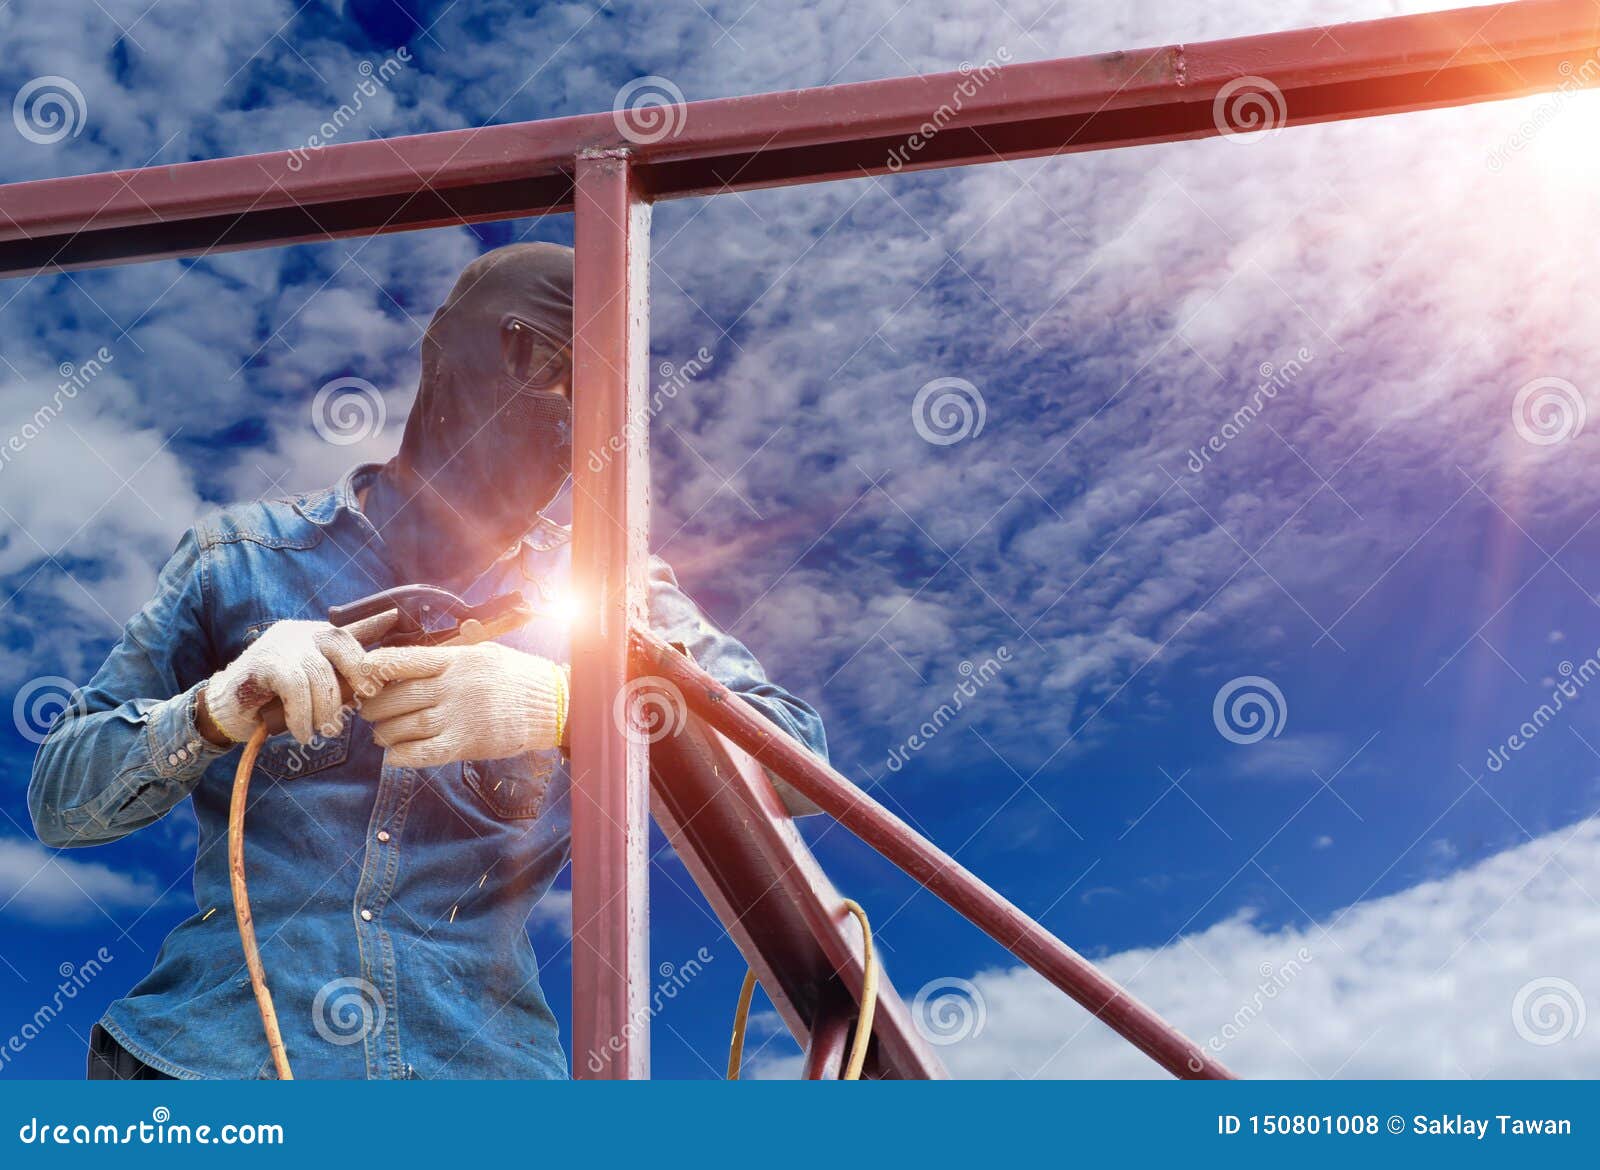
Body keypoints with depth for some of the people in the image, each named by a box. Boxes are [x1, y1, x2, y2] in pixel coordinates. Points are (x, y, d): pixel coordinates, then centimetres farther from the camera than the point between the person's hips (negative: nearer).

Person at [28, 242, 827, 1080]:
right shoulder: (239, 560, 11)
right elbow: (58, 799, 8)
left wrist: (563, 708, -19)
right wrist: (215, 711, -12)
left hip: (477, 1059, 0)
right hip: (208, 1051, 0)